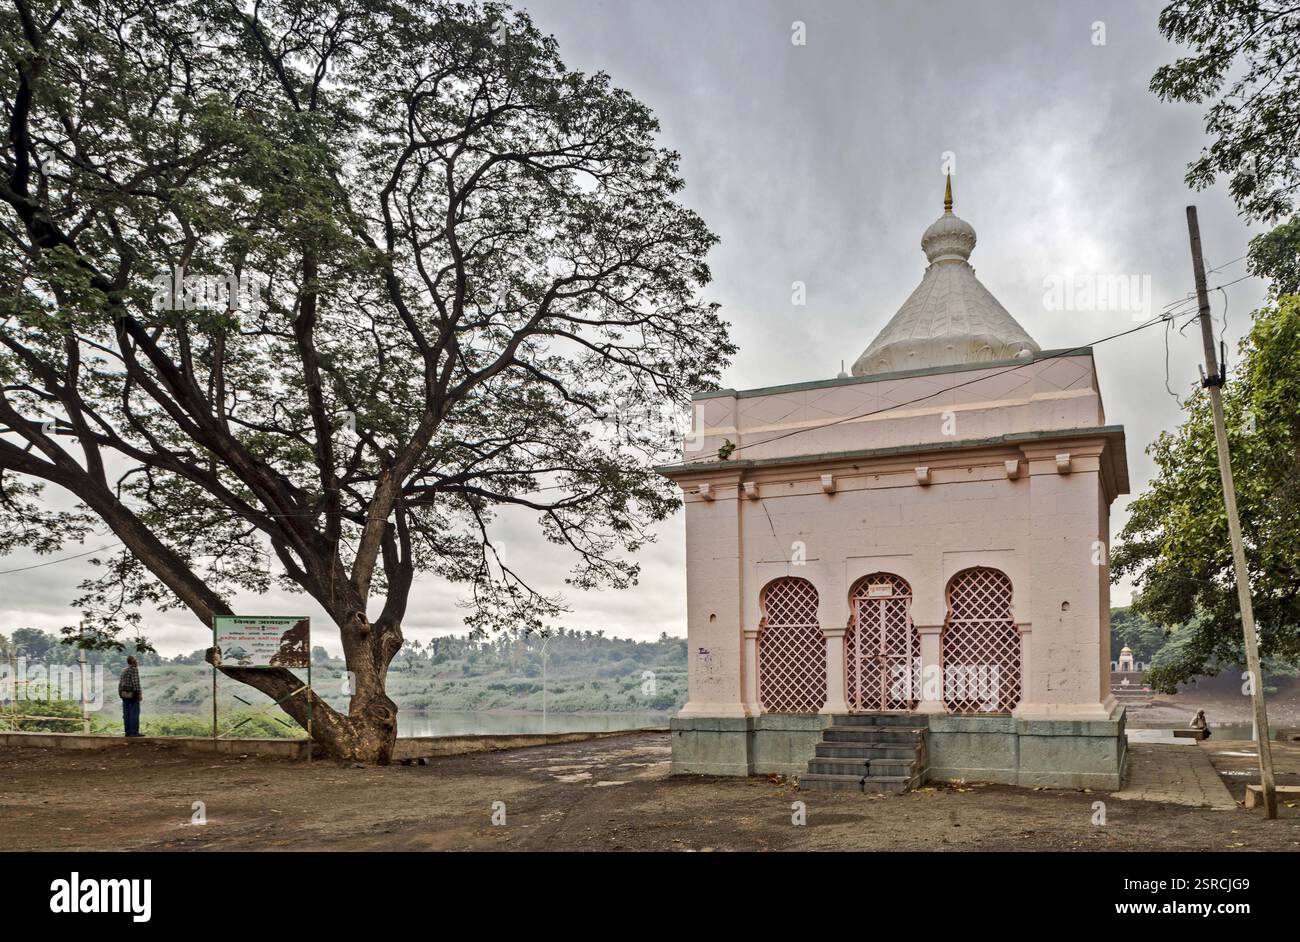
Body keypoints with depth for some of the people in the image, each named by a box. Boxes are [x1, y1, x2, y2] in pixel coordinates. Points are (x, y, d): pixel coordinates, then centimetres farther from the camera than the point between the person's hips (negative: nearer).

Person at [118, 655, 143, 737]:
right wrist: (140, 694, -18)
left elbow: (120, 683, 14)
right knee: (134, 713, -7)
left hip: (124, 694, 8)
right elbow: (135, 682, -19)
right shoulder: (134, 669, -11)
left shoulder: (124, 671, 14)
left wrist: (121, 694, 18)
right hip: (133, 694, -8)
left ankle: (128, 732, 7)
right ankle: (134, 732, -9)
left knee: (127, 714, 7)